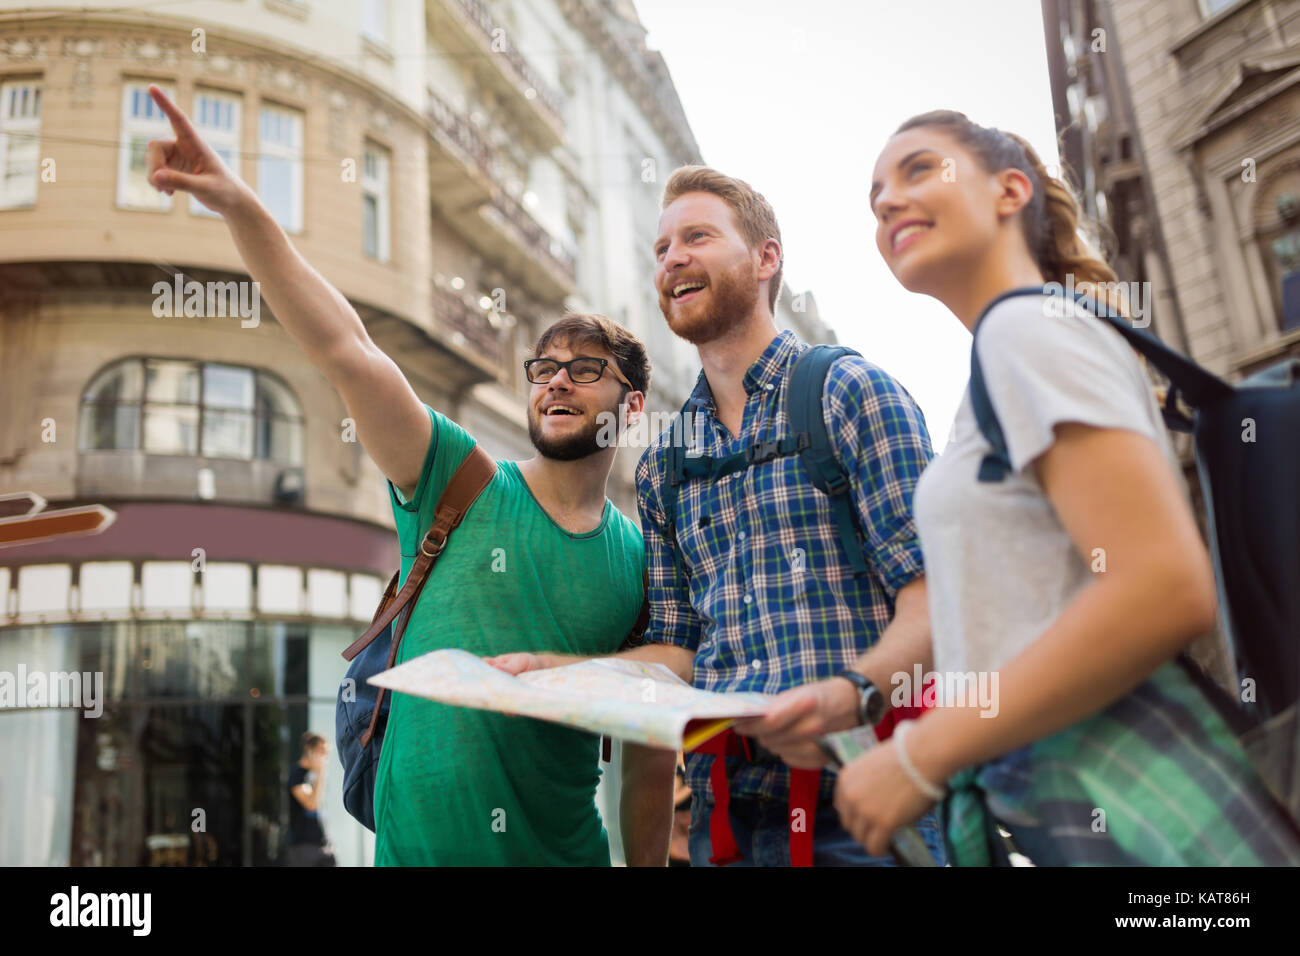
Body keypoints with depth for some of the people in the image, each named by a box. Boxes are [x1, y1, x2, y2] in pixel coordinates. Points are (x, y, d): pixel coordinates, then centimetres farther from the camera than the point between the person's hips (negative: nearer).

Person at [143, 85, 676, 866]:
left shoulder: (643, 563, 0)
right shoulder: (462, 482, -5)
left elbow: (650, 761, 3)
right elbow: (346, 348, -17)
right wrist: (242, 209, -25)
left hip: (565, 850, 1)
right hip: (417, 845, -1)